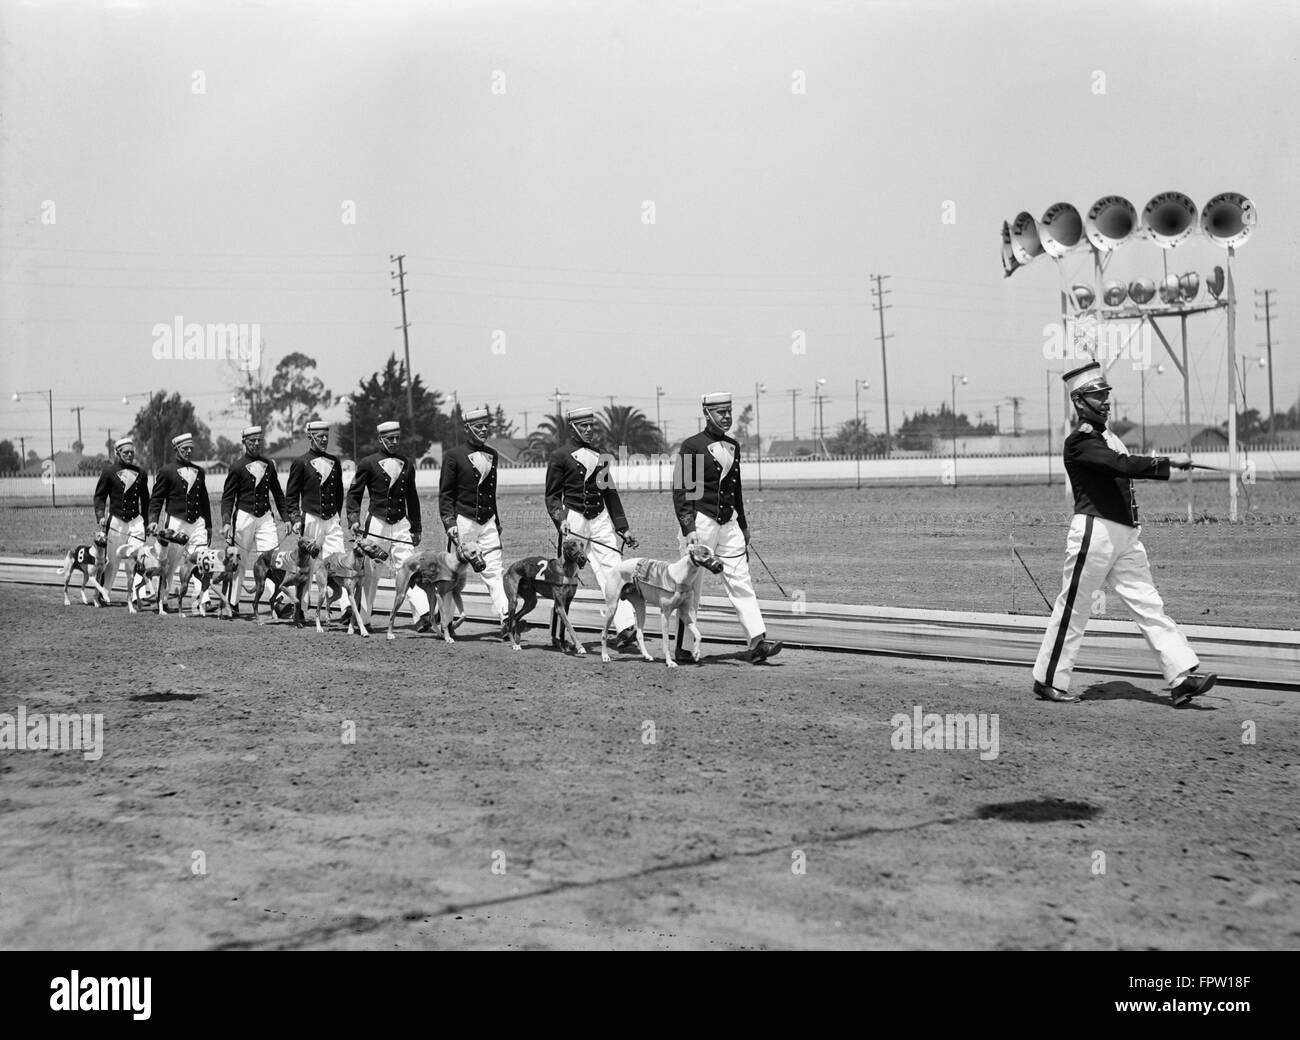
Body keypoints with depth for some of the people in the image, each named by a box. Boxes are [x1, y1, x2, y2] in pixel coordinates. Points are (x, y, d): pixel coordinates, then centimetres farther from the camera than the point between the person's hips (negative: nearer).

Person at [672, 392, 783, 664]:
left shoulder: (733, 446, 14)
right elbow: (680, 490, -9)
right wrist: (688, 528, -16)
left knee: (740, 579, -4)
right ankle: (684, 649, 8)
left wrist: (743, 524, 22)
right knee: (691, 586, 1)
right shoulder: (692, 446, -6)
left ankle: (757, 641, -11)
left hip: (729, 522, 6)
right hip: (701, 521, -6)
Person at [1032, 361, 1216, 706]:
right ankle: (1048, 681, 10)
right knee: (1073, 607, 0)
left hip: (1126, 535, 9)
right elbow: (1123, 466, -23)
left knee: (1148, 605, 2)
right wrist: (1168, 462, -23)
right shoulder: (1079, 442, -11)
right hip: (1094, 531, -9)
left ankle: (1182, 678, -2)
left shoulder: (1109, 438, 19)